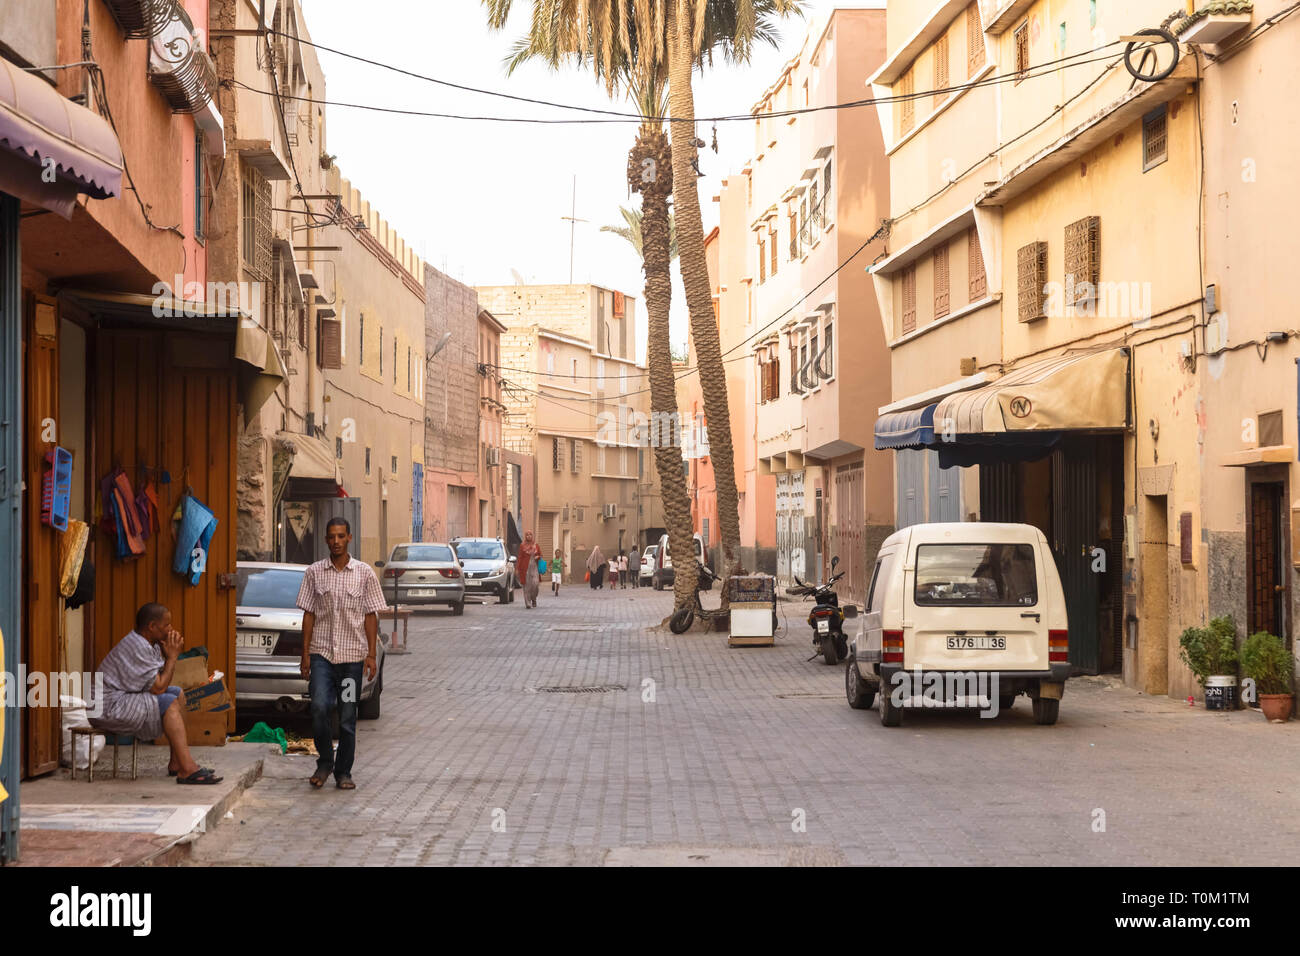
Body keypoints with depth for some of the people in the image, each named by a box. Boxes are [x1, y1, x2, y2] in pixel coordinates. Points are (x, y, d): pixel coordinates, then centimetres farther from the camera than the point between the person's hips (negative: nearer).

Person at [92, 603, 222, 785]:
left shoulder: (150, 645, 11)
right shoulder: (138, 648, -21)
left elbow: (162, 682, 11)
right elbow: (158, 688, -21)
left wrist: (170, 655, -2)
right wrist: (172, 657, -11)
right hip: (109, 708, -11)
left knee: (178, 693, 11)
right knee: (169, 703, -22)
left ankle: (176, 763, 7)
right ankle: (187, 770, -29)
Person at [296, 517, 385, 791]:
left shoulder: (364, 573, 3)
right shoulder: (314, 572, 5)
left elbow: (371, 616, 4)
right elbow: (309, 614, 7)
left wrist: (371, 655, -2)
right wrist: (305, 653, 1)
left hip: (352, 655, 0)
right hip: (321, 652, 0)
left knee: (348, 718, 3)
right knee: (319, 707, -16)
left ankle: (343, 772, 16)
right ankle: (324, 762, 5)